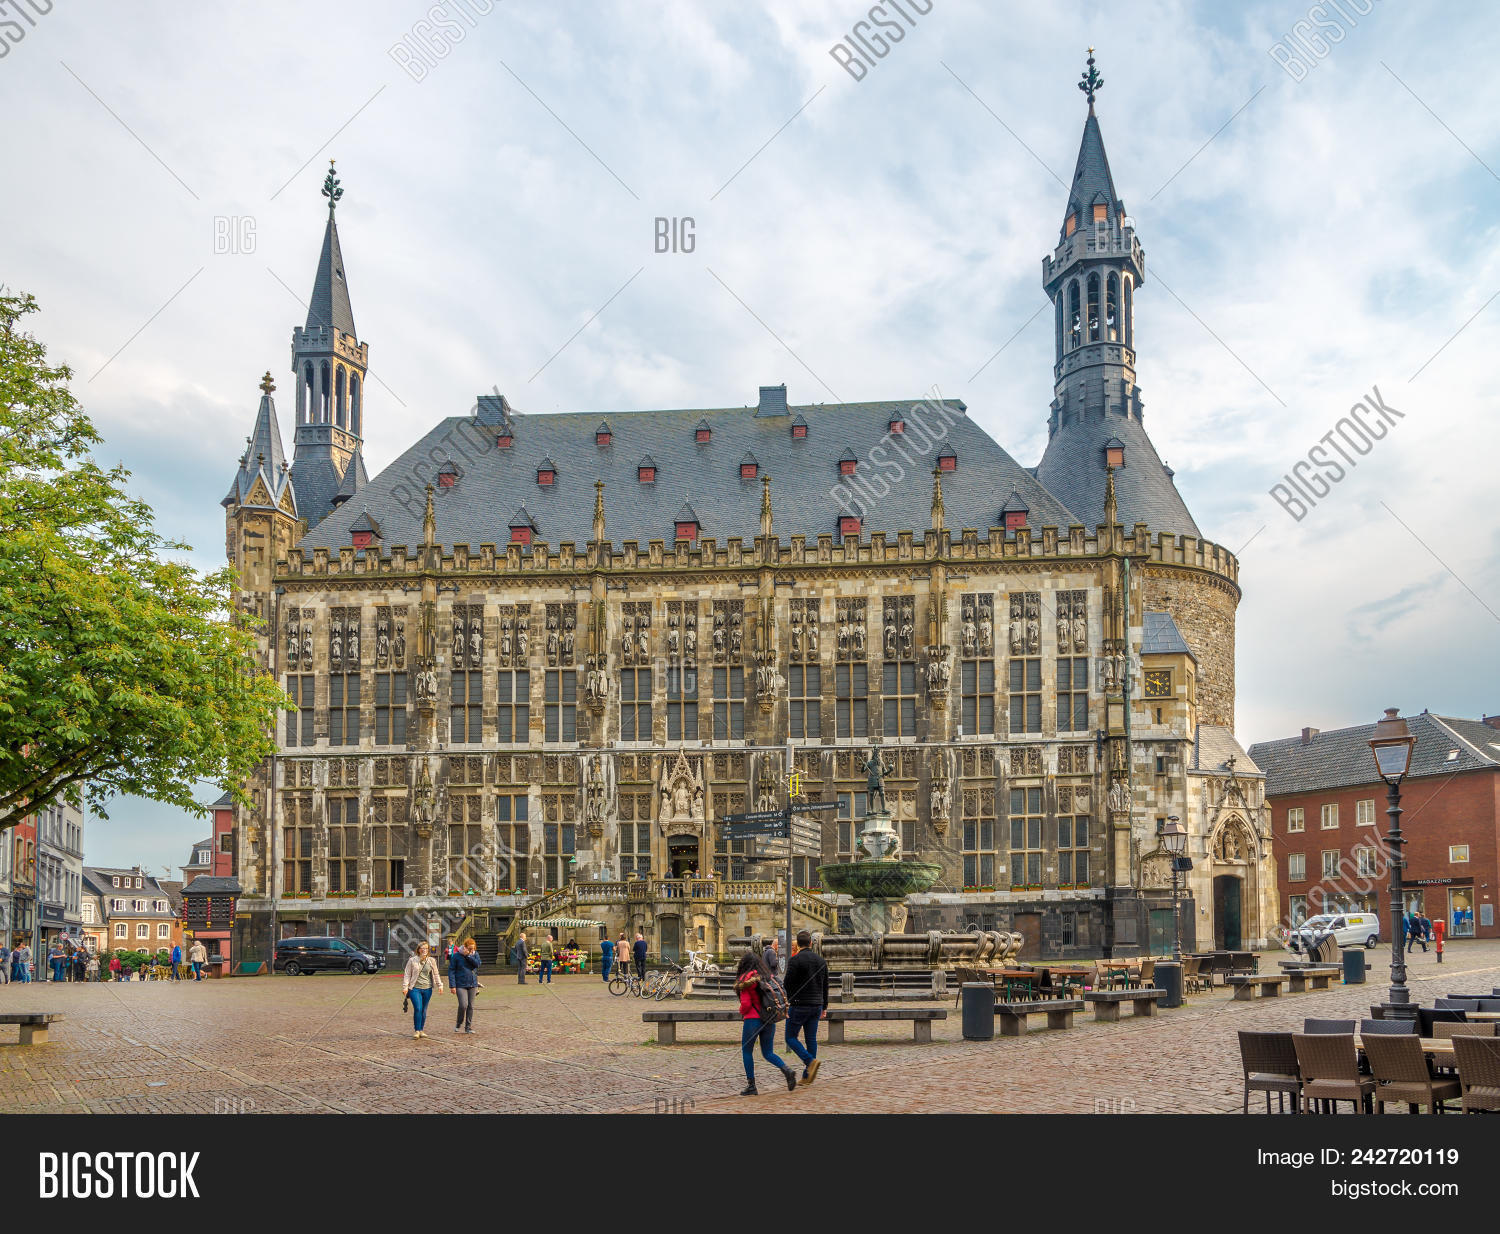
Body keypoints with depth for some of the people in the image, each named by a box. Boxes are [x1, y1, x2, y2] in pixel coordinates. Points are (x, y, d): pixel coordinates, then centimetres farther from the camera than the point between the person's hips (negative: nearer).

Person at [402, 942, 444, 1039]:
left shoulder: (431, 961, 8)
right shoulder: (412, 961, 0)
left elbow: (436, 974, 16)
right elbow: (407, 974, 2)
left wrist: (440, 985, 12)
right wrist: (405, 986, -5)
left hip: (427, 989, 3)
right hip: (415, 988, -3)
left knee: (424, 1010, 6)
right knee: (417, 1009, -14)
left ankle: (421, 1030, 16)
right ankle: (416, 1031, -9)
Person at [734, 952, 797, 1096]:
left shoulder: (746, 980, -9)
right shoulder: (768, 977, 8)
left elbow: (745, 1004, -13)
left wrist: (742, 1013, 8)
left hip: (753, 1019, -6)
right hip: (769, 1020, 6)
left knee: (746, 1052, 10)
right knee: (768, 1053, 12)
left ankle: (751, 1086, 9)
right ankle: (787, 1070, -12)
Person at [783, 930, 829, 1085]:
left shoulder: (795, 960, -10)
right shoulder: (821, 960, 9)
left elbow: (788, 984, -14)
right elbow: (825, 986, 15)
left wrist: (784, 1005, -8)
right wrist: (824, 1007, 21)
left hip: (799, 1005, -6)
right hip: (816, 1005, 6)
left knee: (791, 1037, 3)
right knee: (811, 1039, 8)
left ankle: (810, 1061, -17)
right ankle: (807, 1076, 8)